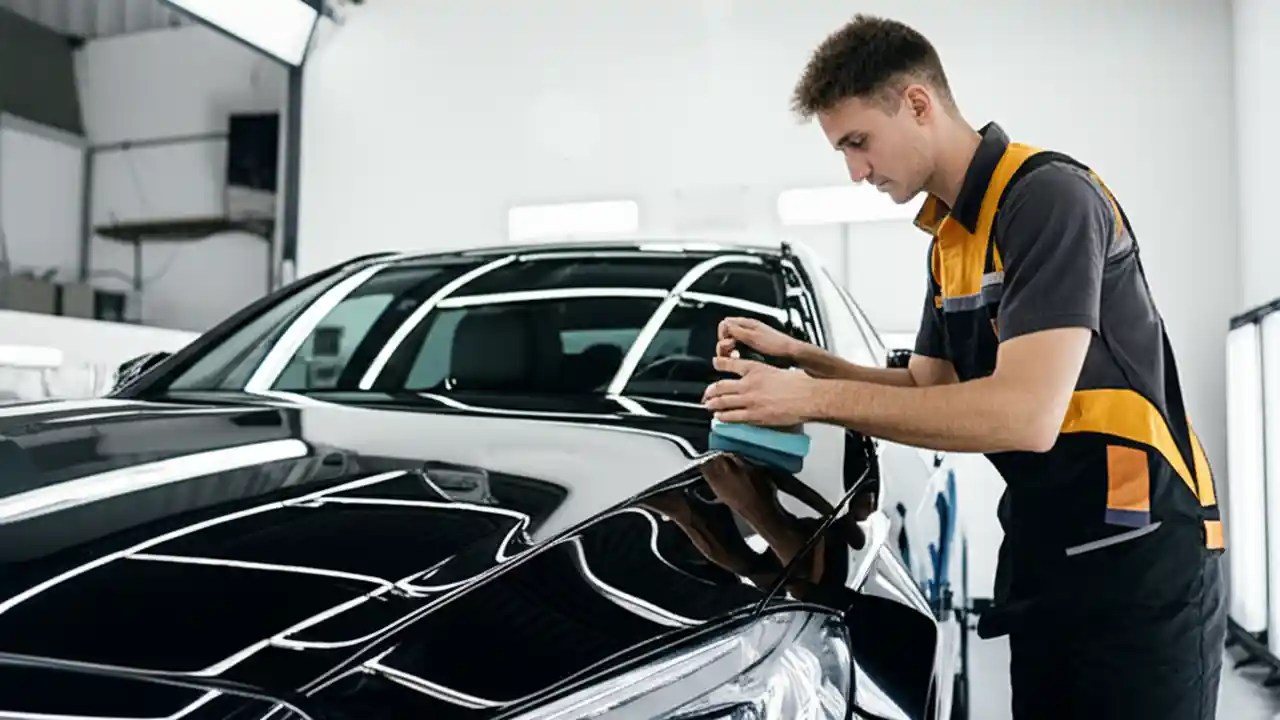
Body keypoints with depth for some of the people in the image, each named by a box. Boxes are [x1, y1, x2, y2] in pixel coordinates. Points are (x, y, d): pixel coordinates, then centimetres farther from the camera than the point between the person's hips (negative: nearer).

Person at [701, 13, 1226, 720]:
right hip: (1042, 556, 8)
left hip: (1139, 560, -8)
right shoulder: (947, 243, 11)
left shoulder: (1049, 196, -18)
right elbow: (931, 391, 16)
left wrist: (816, 398, -21)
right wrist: (795, 356, 3)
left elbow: (1025, 414, -26)